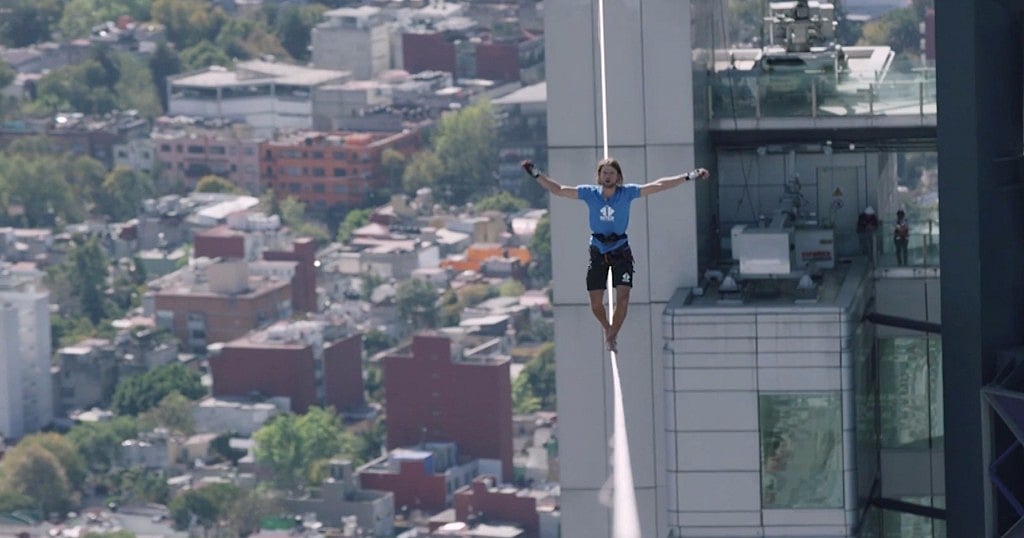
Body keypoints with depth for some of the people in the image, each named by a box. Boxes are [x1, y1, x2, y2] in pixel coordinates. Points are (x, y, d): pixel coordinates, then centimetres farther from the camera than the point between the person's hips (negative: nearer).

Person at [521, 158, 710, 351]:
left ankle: (612, 336, 4)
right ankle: (607, 328, 33)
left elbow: (658, 185, -8)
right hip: (598, 251, 1)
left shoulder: (627, 193, -8)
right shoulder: (589, 193, -6)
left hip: (621, 250, -1)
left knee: (623, 298, -14)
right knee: (595, 304, 3)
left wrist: (689, 176, -11)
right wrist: (536, 175, -7)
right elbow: (558, 190, -1)